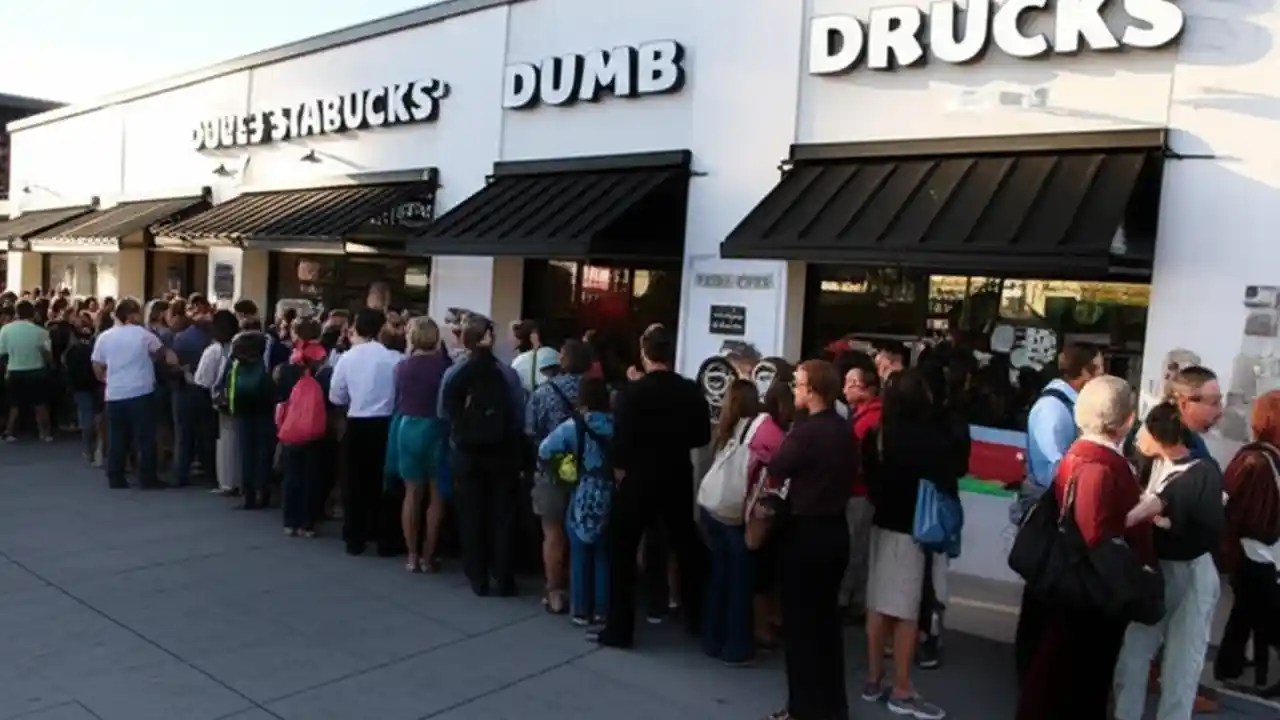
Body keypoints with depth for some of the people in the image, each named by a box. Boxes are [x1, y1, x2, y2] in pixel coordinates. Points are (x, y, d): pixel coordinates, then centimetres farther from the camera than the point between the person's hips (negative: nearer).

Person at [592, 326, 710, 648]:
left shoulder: (631, 393, -14)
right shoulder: (692, 391, -3)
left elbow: (621, 440, -15)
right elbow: (703, 437, 4)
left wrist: (620, 470, 2)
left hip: (638, 480, -4)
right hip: (678, 481, 4)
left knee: (623, 553, 6)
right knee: (686, 547, 18)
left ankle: (619, 629, 9)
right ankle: (696, 618, 29)